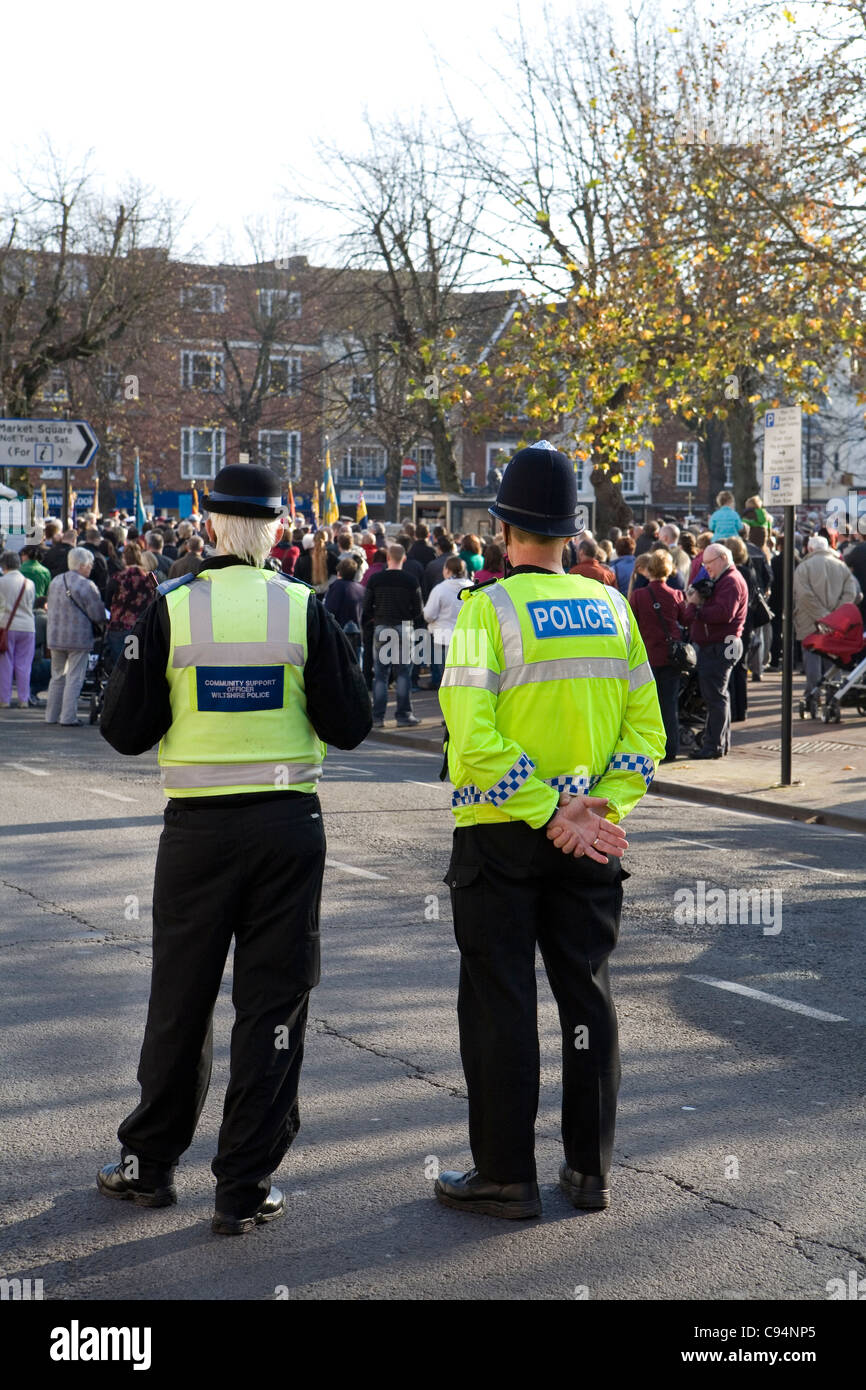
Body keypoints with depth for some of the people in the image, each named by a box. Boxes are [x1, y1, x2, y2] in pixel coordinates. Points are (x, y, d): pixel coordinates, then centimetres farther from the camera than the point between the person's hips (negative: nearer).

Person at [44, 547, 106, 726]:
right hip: (79, 637, -6)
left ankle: (51, 715, 20)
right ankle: (68, 717, -3)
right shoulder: (86, 585, -14)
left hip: (55, 637, 6)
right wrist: (102, 624, 8)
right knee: (74, 679, -1)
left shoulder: (55, 581, 7)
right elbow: (98, 615, -13)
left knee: (57, 677, 16)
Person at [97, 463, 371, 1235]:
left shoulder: (171, 609, -7)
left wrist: (124, 672, 15)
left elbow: (127, 730, -4)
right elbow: (350, 726, -3)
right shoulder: (304, 609, -5)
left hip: (197, 827, 0)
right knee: (273, 1002, 7)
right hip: (288, 825, 0)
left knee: (180, 999, 14)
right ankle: (245, 1188, 10)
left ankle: (151, 1162, 28)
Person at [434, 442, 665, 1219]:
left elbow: (475, 737, -19)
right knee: (586, 994, 12)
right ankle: (590, 1170, 19)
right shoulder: (611, 608, 5)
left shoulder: (488, 608, -10)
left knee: (500, 1005, 4)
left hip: (502, 835, -4)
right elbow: (646, 728, 2)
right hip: (589, 840, 5)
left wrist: (547, 813, -16)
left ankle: (507, 1176, 10)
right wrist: (601, 806, -5)